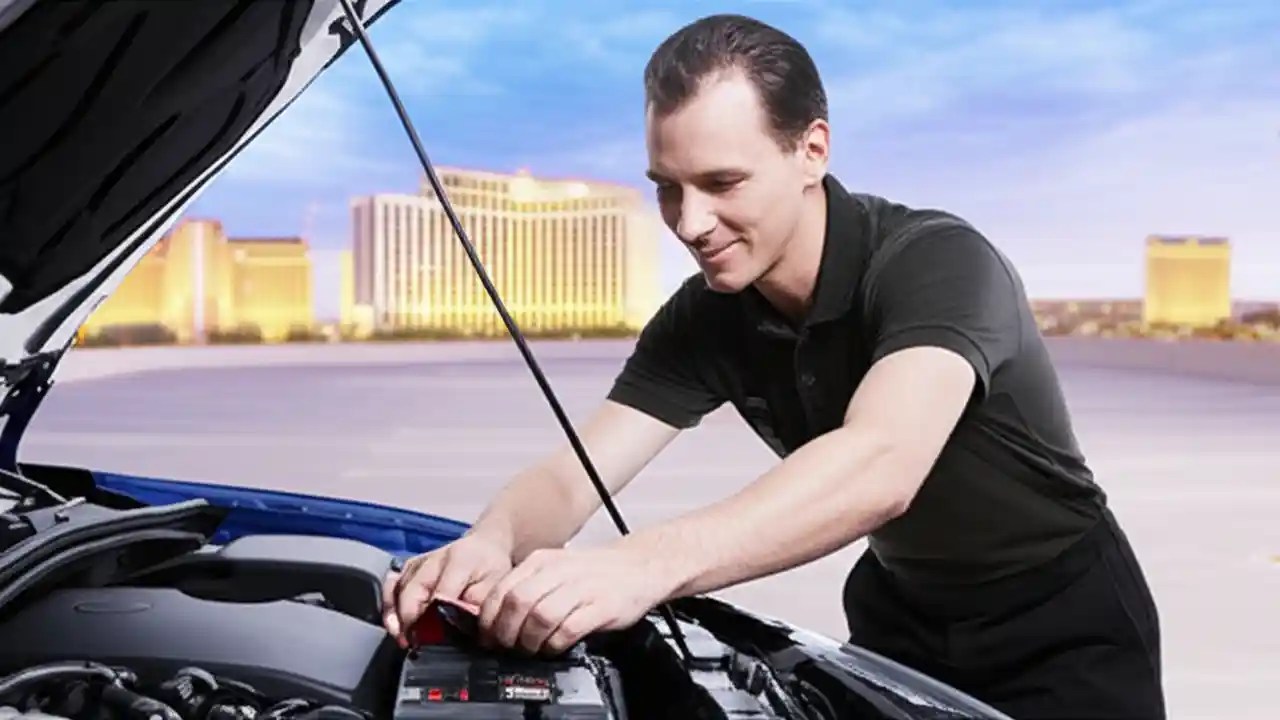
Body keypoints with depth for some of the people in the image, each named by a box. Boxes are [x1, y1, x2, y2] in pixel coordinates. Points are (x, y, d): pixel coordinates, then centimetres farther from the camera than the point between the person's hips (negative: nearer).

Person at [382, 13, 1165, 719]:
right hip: (905, 615, 5)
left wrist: (647, 564, -62)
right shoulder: (707, 319, -12)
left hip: (1063, 628, -5)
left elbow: (879, 468, -49)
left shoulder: (938, 261, -31)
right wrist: (492, 542, -42)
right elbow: (574, 475, -18)